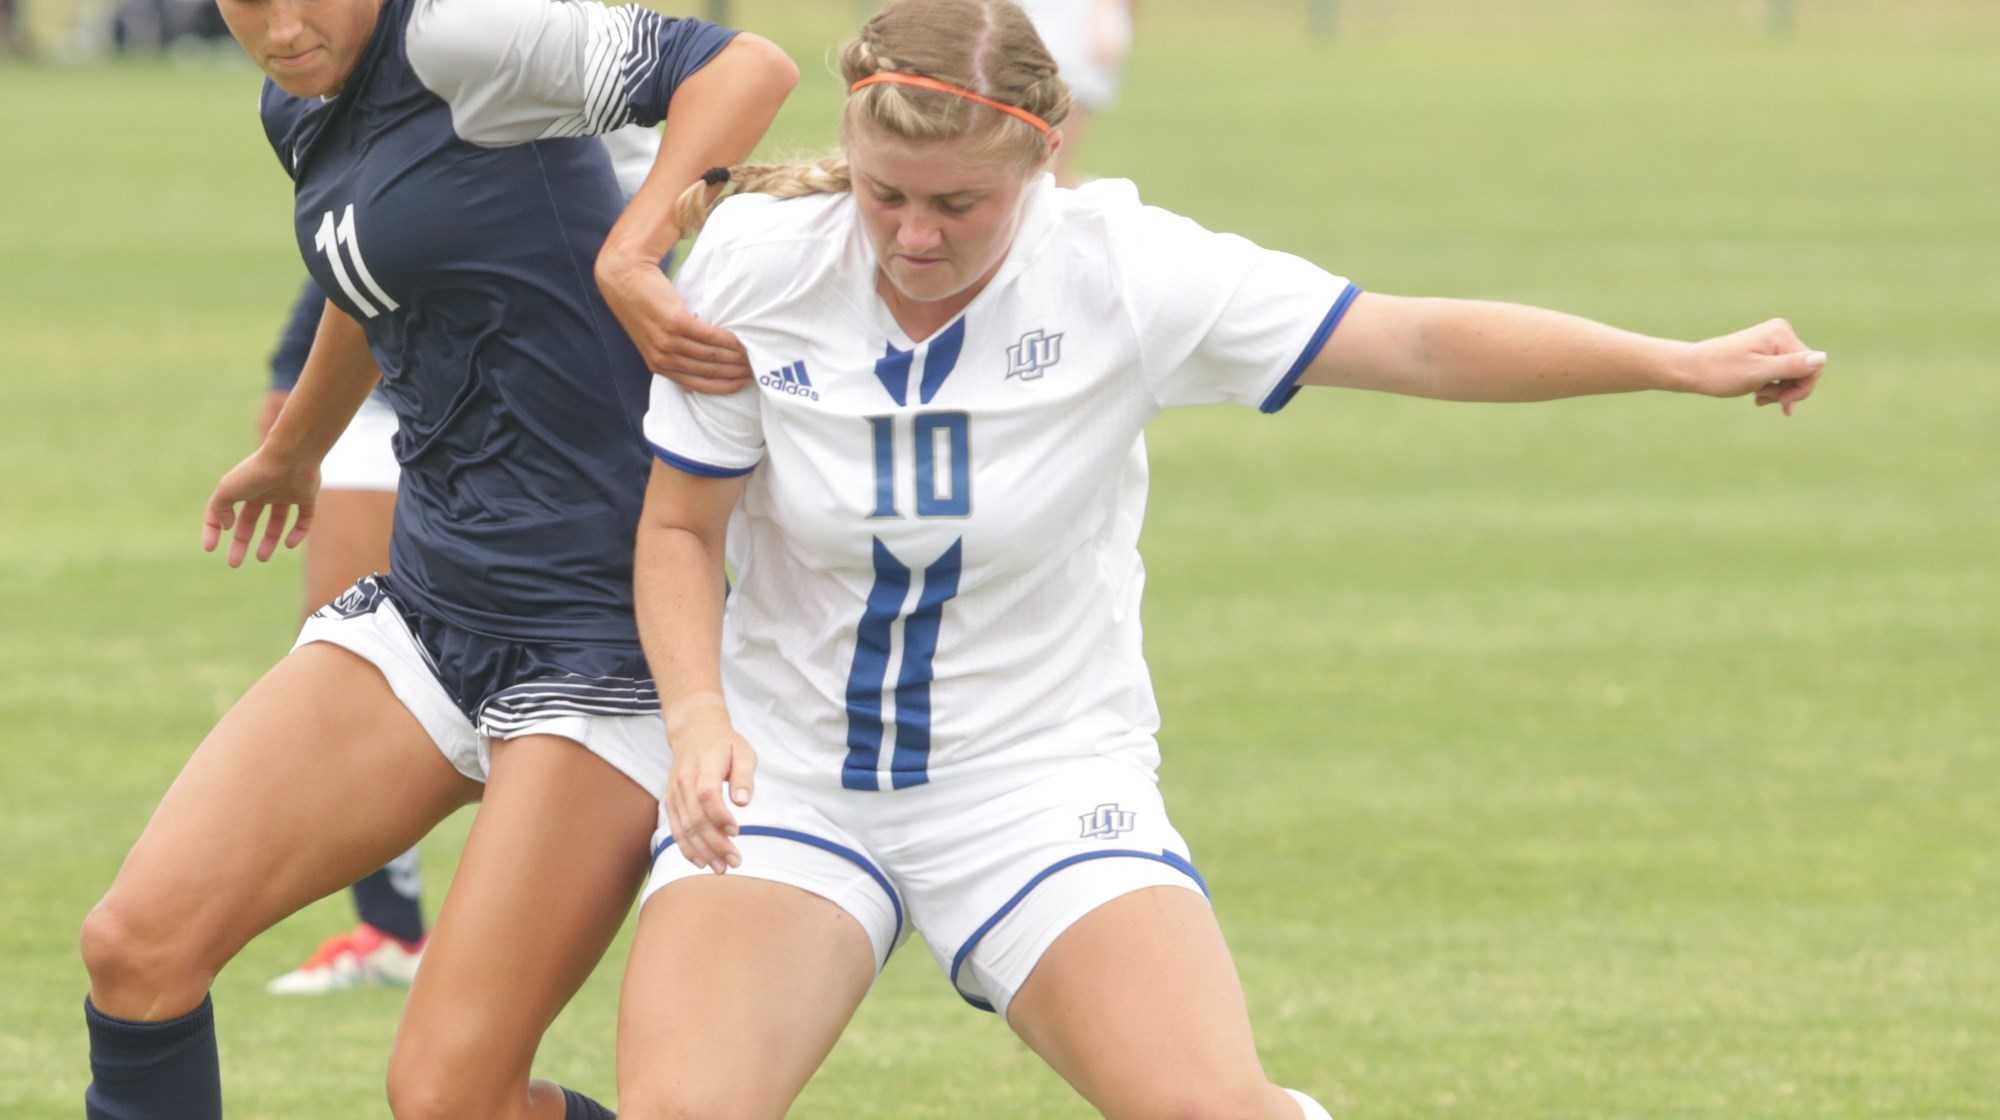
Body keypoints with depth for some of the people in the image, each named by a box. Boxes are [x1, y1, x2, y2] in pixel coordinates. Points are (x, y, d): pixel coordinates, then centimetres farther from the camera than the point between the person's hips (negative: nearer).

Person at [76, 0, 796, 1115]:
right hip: (427, 606, 8)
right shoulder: (299, 111, 11)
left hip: (607, 635, -8)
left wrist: (628, 253, -39)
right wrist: (294, 447, 50)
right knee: (138, 945, -6)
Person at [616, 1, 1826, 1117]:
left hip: (1042, 779, -1)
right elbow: (681, 526, 0)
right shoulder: (753, 268, -11)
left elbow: (1420, 344, -11)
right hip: (784, 775, 1)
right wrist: (698, 717, -17)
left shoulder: (1125, 273, -14)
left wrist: (1686, 363, -15)